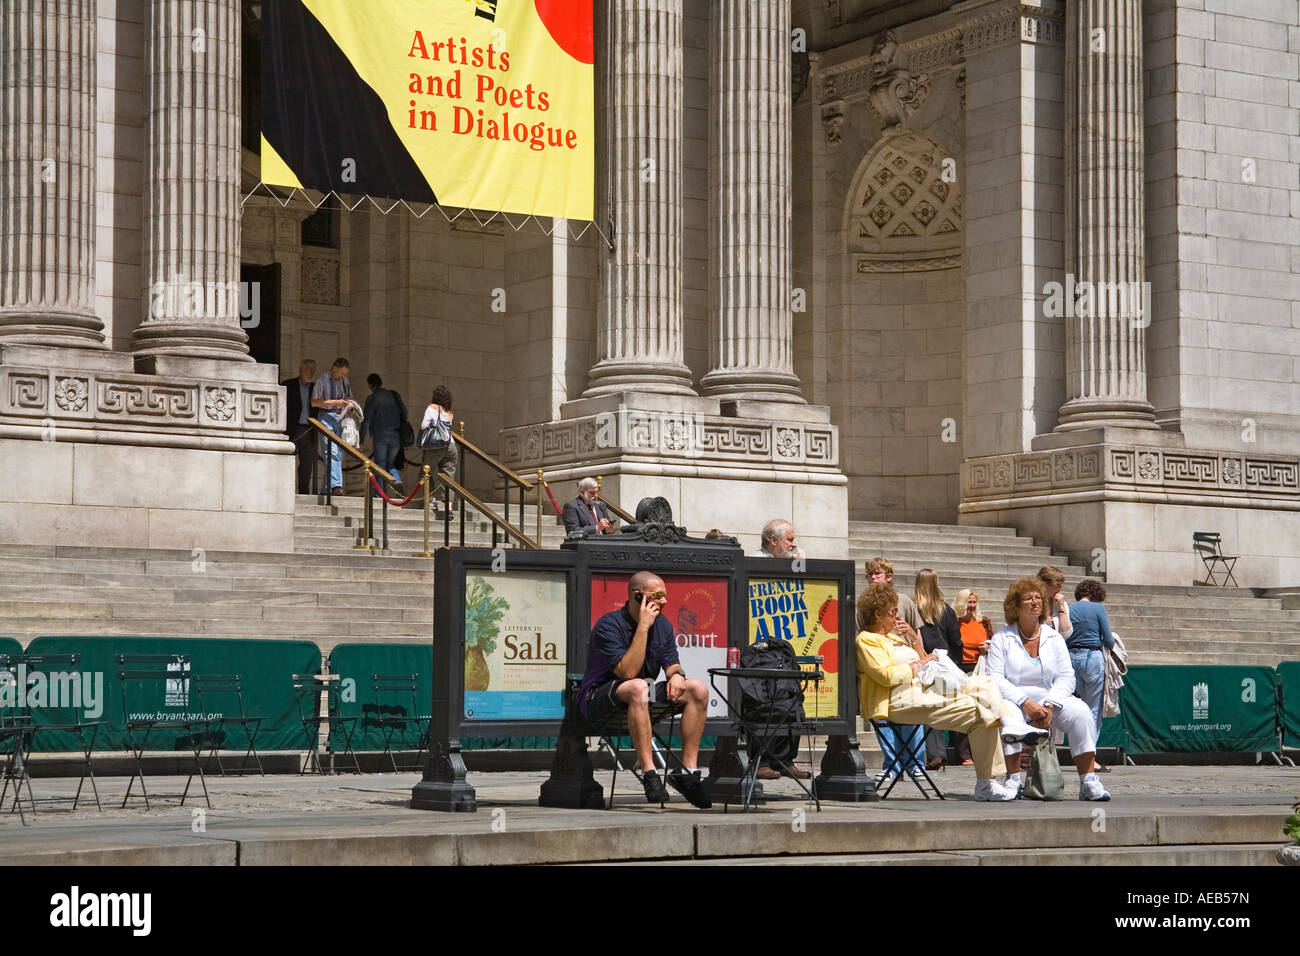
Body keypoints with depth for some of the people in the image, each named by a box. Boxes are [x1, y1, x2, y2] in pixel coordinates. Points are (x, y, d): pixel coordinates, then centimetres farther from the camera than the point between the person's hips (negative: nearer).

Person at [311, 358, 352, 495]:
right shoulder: (322, 381, 0)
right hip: (327, 417, -6)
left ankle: (327, 489, 7)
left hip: (341, 419, 6)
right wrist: (334, 402, -14)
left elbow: (349, 398, 29)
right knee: (331, 452, -18)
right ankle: (336, 485, -29)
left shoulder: (345, 381, 17)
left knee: (339, 453, 2)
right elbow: (314, 402, -5)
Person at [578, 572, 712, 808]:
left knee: (698, 689, -10)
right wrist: (643, 627, -29)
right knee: (638, 687, -39)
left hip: (642, 699, 7)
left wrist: (676, 674, -17)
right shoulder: (609, 626, -19)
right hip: (598, 699, -7)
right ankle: (649, 773, -42)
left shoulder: (662, 625, 4)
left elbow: (671, 664, 8)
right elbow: (628, 672, -29)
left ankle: (688, 771, -14)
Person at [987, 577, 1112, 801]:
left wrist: (1049, 705, -16)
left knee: (1080, 712, -26)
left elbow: (1066, 678, 3)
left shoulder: (1054, 638, 13)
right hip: (1015, 700, -2)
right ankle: (1013, 779, -33)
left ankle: (1088, 781, -27)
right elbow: (995, 679, -7)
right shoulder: (1001, 639, 5)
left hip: (1050, 699, 3)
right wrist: (1025, 703, -21)